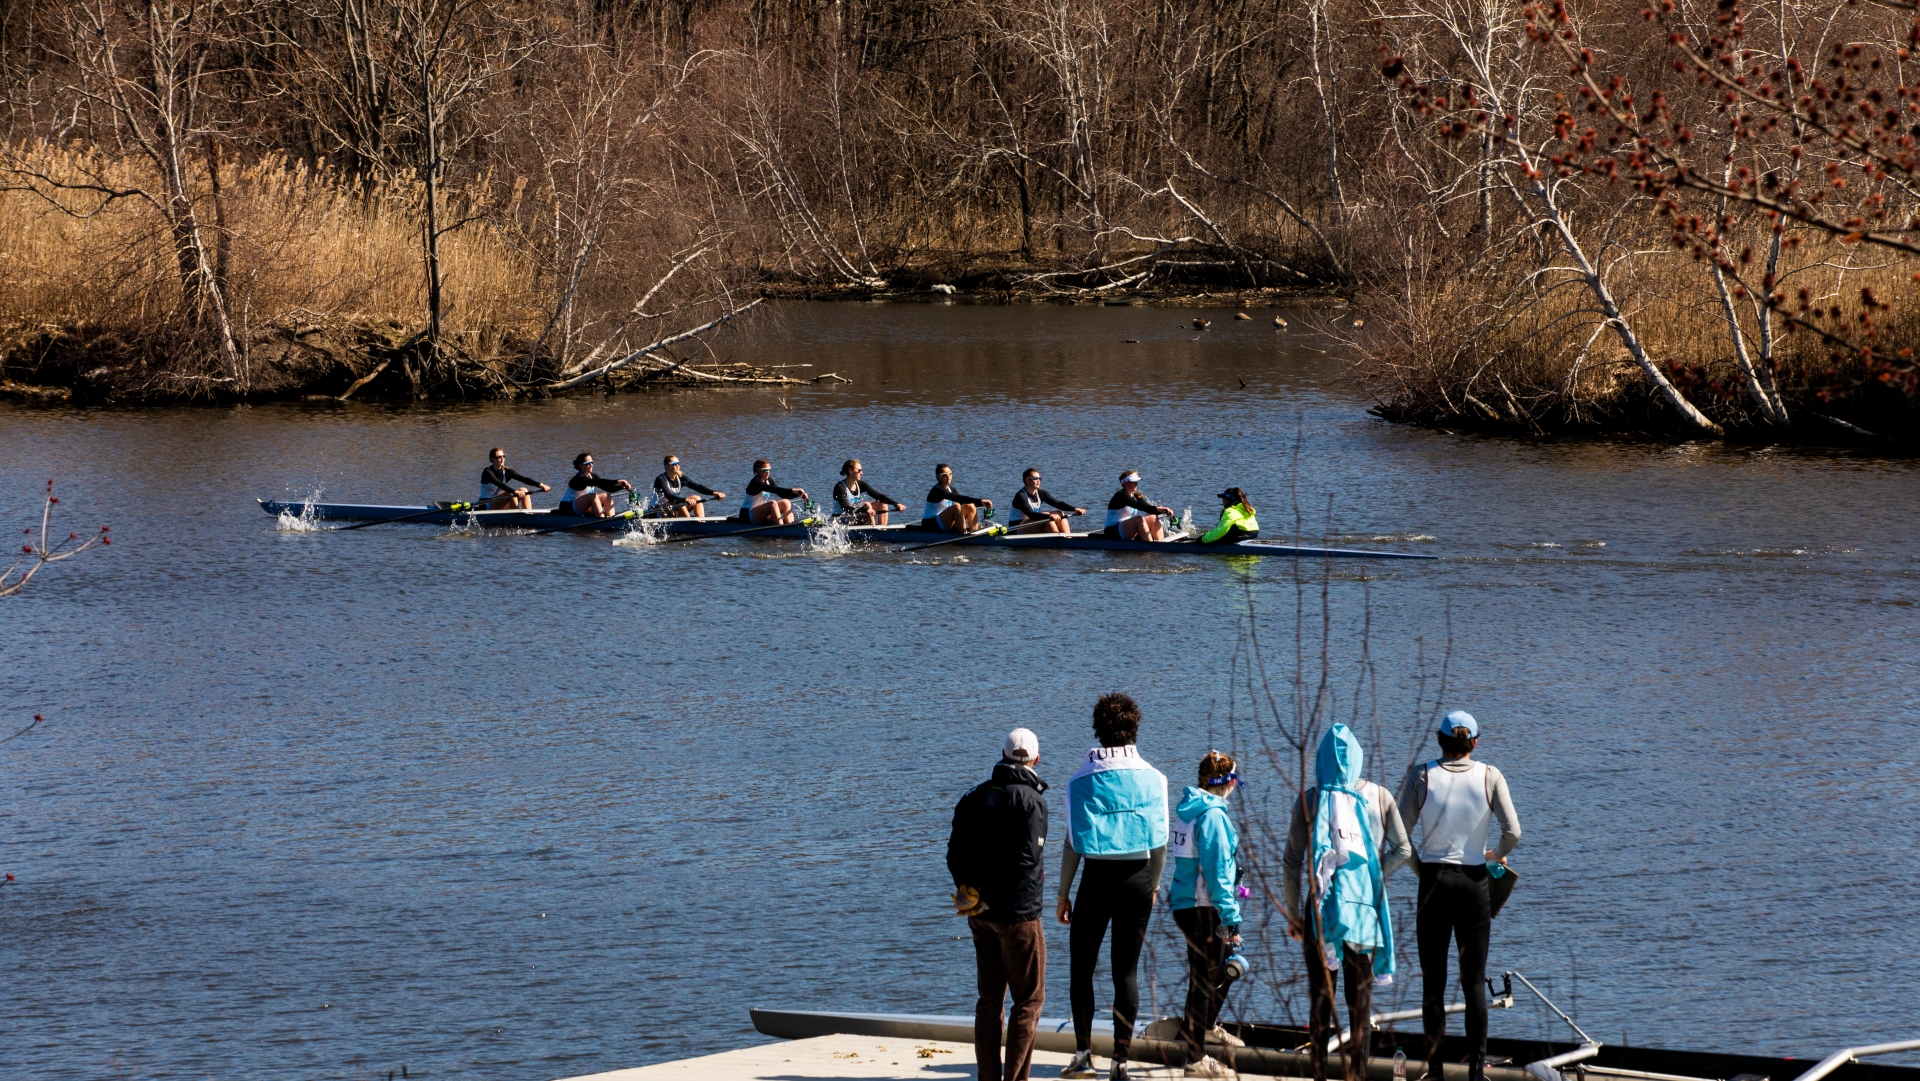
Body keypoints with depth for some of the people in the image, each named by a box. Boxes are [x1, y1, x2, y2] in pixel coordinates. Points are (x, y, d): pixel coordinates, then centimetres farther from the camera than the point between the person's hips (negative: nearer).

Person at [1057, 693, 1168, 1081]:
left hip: (1097, 878, -1)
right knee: (1127, 970, 5)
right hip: (1137, 878, 1)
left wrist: (1063, 894, 3)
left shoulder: (1082, 780, -3)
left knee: (1081, 966, 9)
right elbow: (1160, 843, 1)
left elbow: (1072, 843, -4)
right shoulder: (1152, 779, 0)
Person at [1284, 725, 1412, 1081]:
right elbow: (1403, 850, 3)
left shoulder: (1310, 800, -4)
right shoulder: (1379, 797, 0)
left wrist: (1292, 913, 4)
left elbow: (1291, 861, -4)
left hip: (1322, 907, -1)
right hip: (1365, 906, 1)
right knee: (1361, 999, 9)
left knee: (1320, 998, 5)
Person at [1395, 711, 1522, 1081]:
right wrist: (1498, 854, 12)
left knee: (1433, 981, 6)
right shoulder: (1489, 777, -3)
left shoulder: (1421, 775, -4)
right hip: (1474, 881, 1)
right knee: (1474, 981, 8)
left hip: (1434, 881, -1)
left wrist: (1419, 867, 10)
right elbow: (1513, 832, -10)